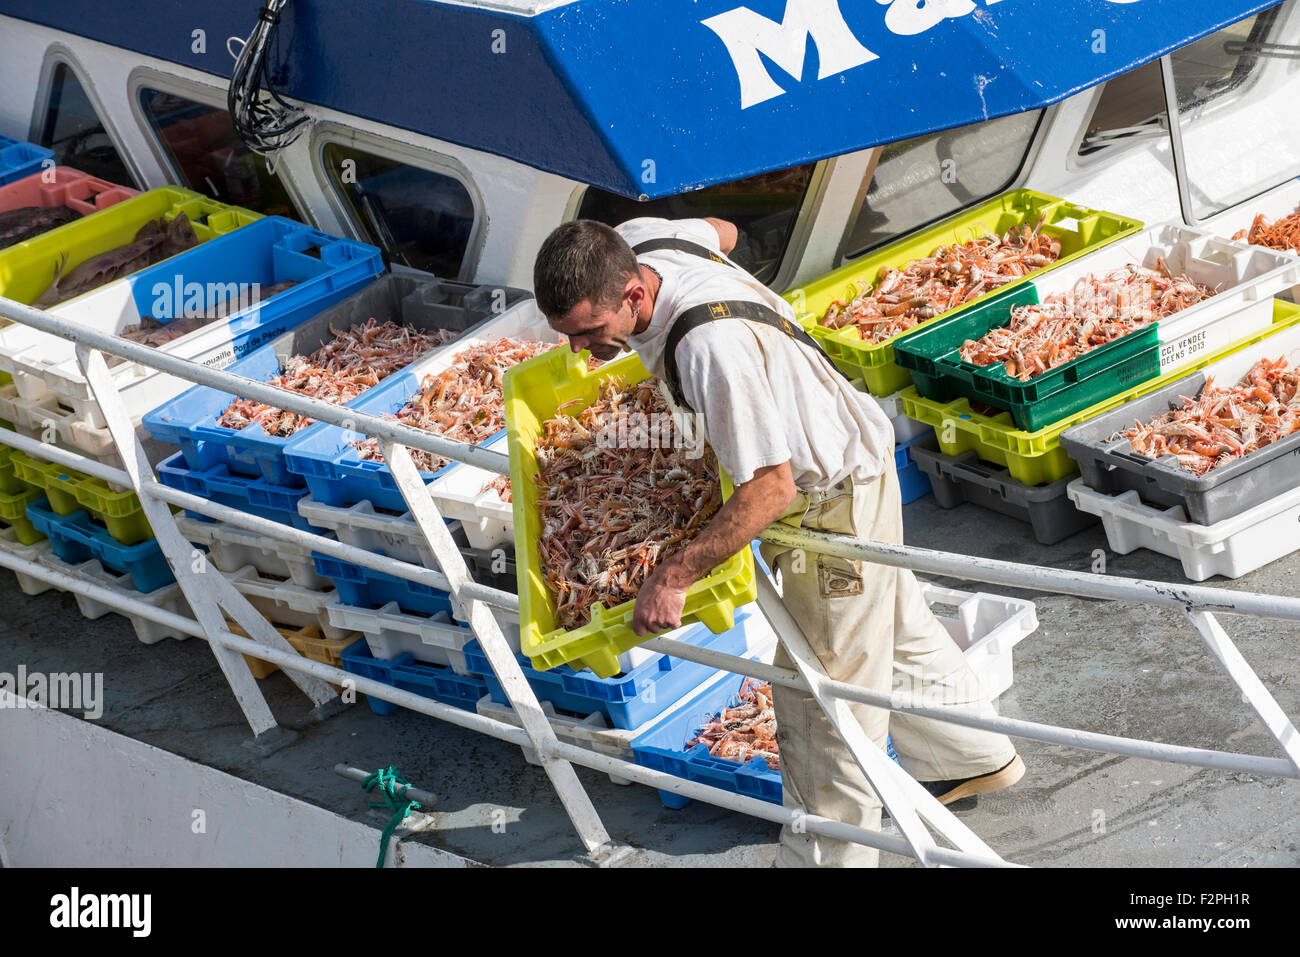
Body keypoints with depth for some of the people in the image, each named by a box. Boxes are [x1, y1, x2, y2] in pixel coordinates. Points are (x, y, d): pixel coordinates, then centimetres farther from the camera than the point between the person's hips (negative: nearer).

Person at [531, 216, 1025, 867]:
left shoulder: (714, 347, -43)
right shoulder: (633, 243, -16)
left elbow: (771, 488, -37)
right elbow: (721, 232, 10)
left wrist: (674, 575, -33)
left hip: (834, 502, -10)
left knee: (820, 698, 2)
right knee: (892, 627, 30)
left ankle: (823, 858, 16)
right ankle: (975, 758, 51)